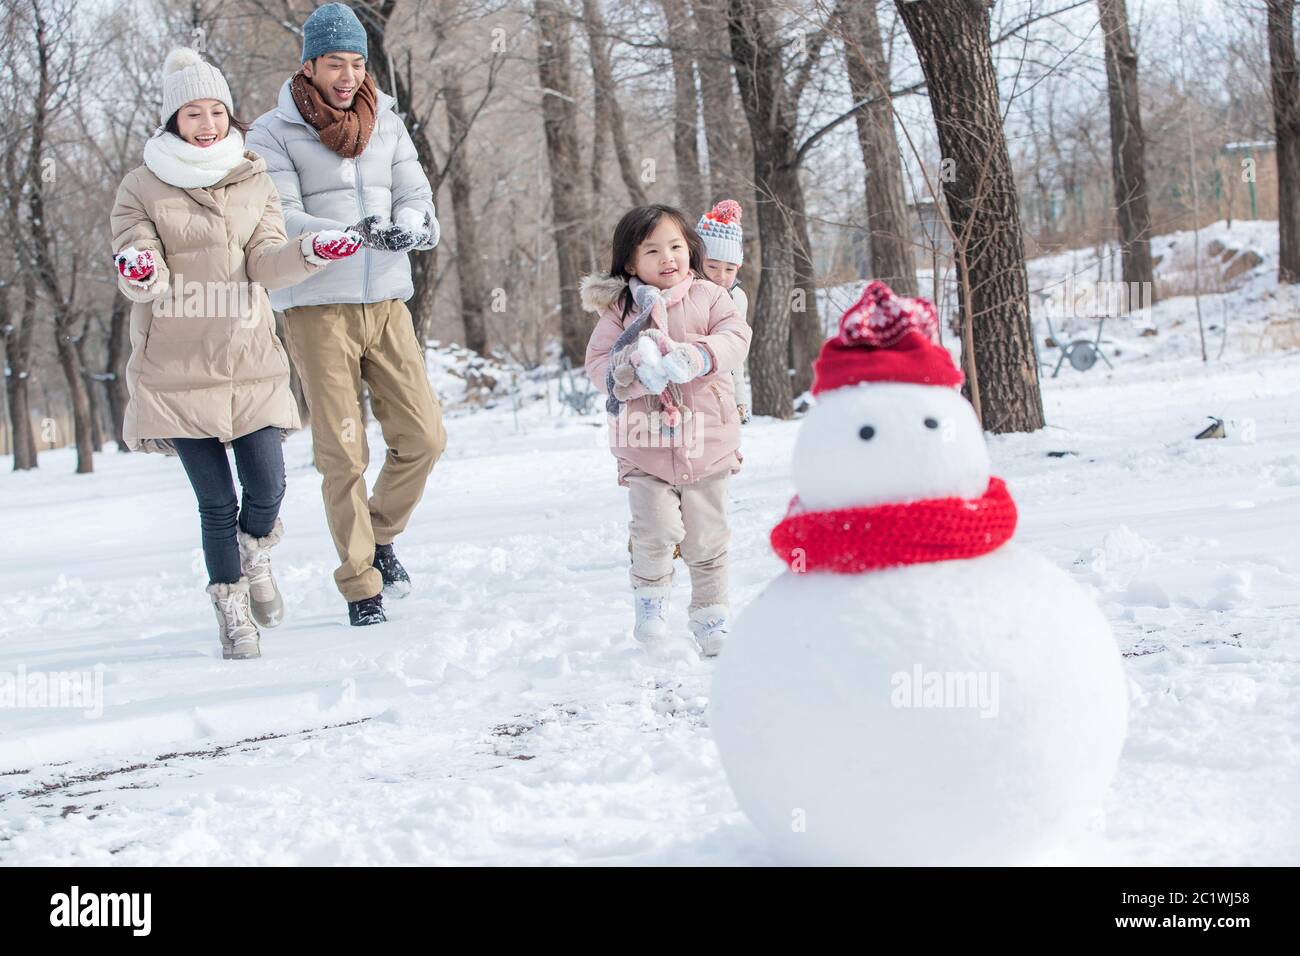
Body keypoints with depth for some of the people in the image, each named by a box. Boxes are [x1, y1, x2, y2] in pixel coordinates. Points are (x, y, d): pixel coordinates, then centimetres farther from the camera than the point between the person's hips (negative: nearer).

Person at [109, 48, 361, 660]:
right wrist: (138, 271, -30)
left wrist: (311, 252, -21)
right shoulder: (142, 189, 0)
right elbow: (145, 283, -6)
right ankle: (233, 612, 17)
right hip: (176, 369, -2)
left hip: (251, 362, 2)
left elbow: (266, 266, -2)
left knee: (267, 489, -3)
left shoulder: (254, 183, 8)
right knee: (215, 501, -2)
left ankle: (254, 558, 31)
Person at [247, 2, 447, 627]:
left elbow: (416, 196, 7)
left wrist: (405, 226, -17)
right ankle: (361, 588, 7)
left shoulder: (385, 123, 13)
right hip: (316, 308, -4)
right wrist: (353, 234, -26)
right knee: (342, 454, -4)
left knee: (423, 437, 1)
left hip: (387, 302, 4)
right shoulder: (273, 134, -2)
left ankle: (380, 536, 27)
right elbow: (280, 222, -11)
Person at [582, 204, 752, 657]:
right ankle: (650, 596, 11)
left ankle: (711, 615, 26)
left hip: (706, 443, 1)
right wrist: (633, 374, -26)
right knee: (655, 530, -16)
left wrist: (698, 356, -30)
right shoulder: (619, 309, -1)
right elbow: (598, 361, -5)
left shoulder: (708, 297, 2)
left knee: (707, 538, 9)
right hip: (645, 445, -1)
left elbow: (735, 336, -11)